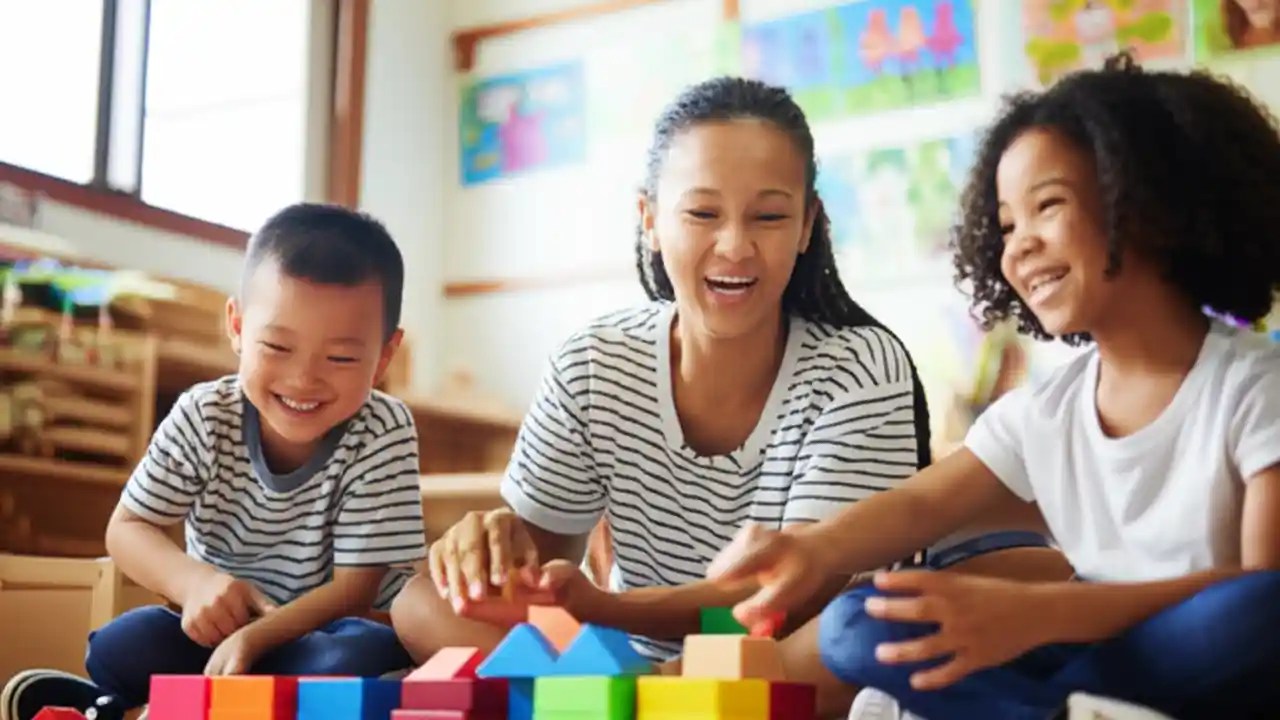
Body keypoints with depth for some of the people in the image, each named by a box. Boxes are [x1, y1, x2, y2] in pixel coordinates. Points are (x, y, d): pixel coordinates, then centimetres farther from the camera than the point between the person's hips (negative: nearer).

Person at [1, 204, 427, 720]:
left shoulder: (383, 433, -20)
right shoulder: (203, 418, -11)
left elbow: (355, 590, -21)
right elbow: (127, 530, -5)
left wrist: (252, 638, -38)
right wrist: (194, 582, -28)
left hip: (320, 632, -1)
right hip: (216, 623, 1)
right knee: (118, 648, -29)